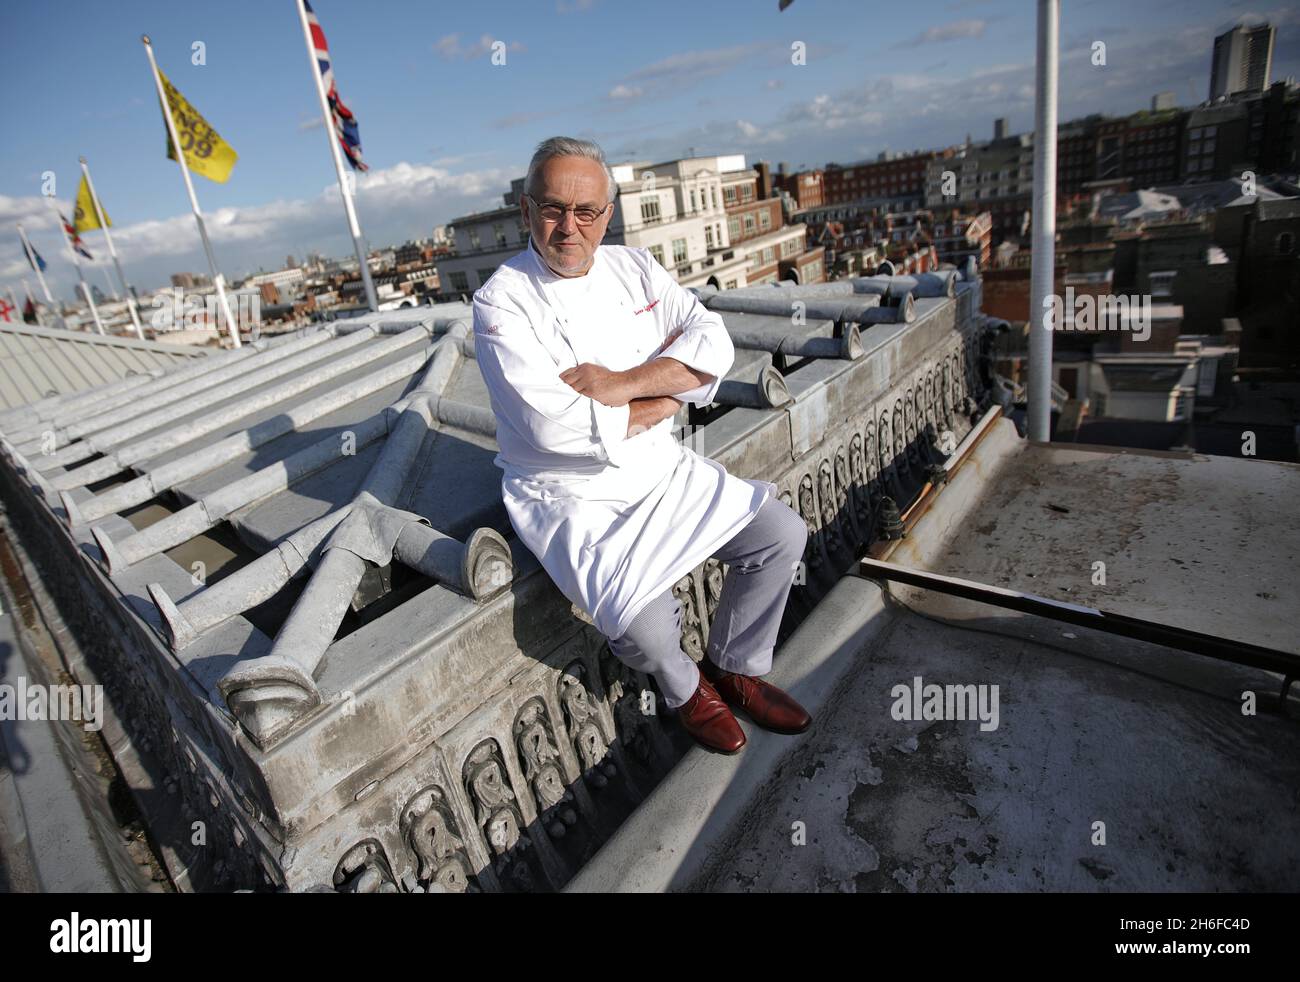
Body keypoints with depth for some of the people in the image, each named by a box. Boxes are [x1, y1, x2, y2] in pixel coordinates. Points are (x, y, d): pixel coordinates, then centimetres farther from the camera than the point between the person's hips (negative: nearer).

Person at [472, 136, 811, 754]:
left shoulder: (634, 268, 4)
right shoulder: (502, 303, -14)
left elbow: (712, 344, -8)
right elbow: (556, 427, -26)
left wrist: (618, 384, -22)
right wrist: (662, 402, -14)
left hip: (663, 472, 6)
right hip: (574, 500, -5)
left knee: (782, 533, 0)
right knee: (643, 620, -27)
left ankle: (734, 667, 22)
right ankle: (684, 687, 12)